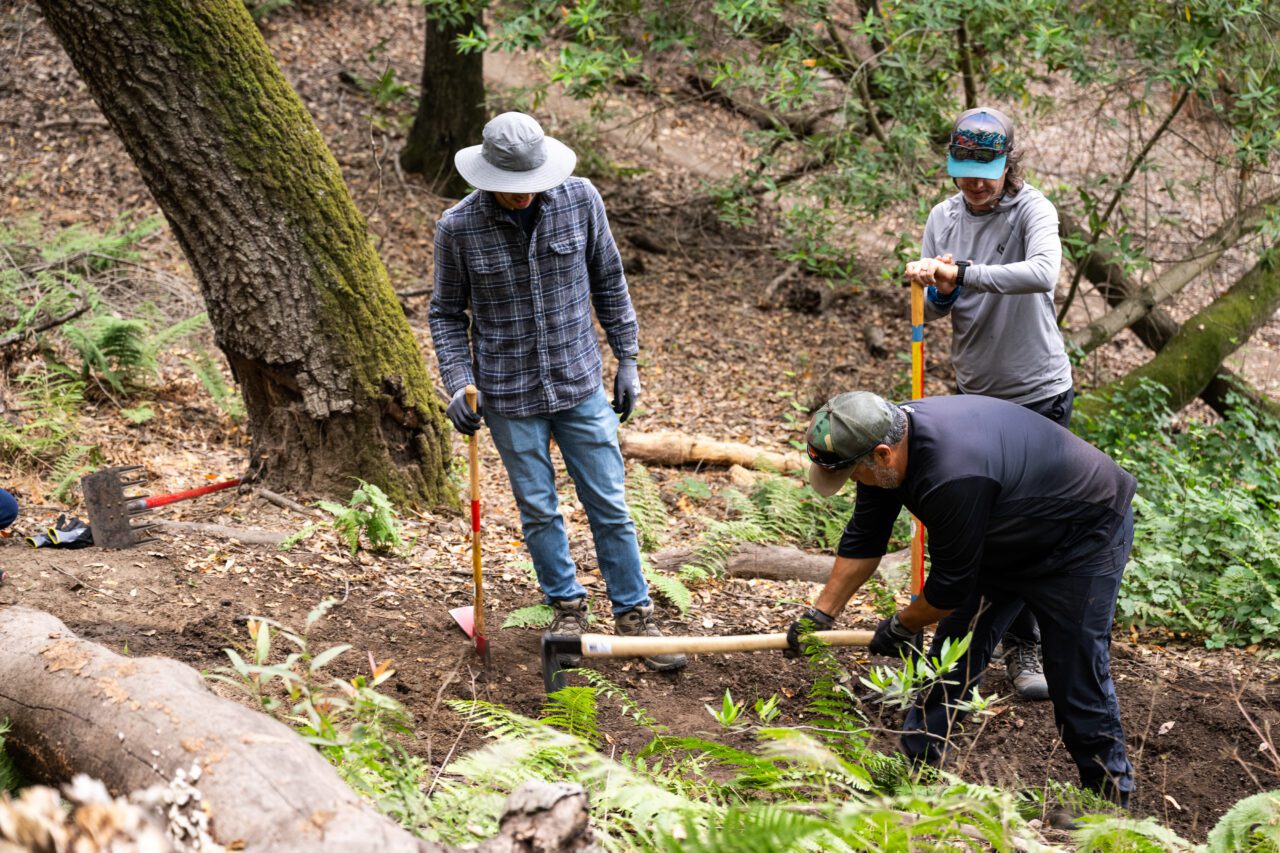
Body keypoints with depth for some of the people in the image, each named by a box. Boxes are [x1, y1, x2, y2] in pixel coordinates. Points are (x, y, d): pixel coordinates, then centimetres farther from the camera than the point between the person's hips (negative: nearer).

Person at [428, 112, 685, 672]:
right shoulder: (459, 227, -13)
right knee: (538, 509, 10)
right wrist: (458, 383, -12)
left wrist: (627, 357, 5)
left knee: (608, 504, 5)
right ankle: (567, 607, 30)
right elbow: (447, 312, 0)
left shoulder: (580, 200, -10)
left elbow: (608, 281, 4)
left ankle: (633, 615, 17)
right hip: (509, 395, -1)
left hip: (580, 382, 1)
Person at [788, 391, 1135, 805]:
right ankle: (916, 768, 13)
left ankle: (1111, 799, 7)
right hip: (1006, 541, 9)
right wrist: (820, 613, 0)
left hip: (1086, 535, -9)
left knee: (1077, 676, -7)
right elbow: (862, 541, 1)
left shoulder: (953, 476, -40)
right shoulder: (885, 442, -12)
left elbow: (951, 582, -27)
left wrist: (904, 624, -9)